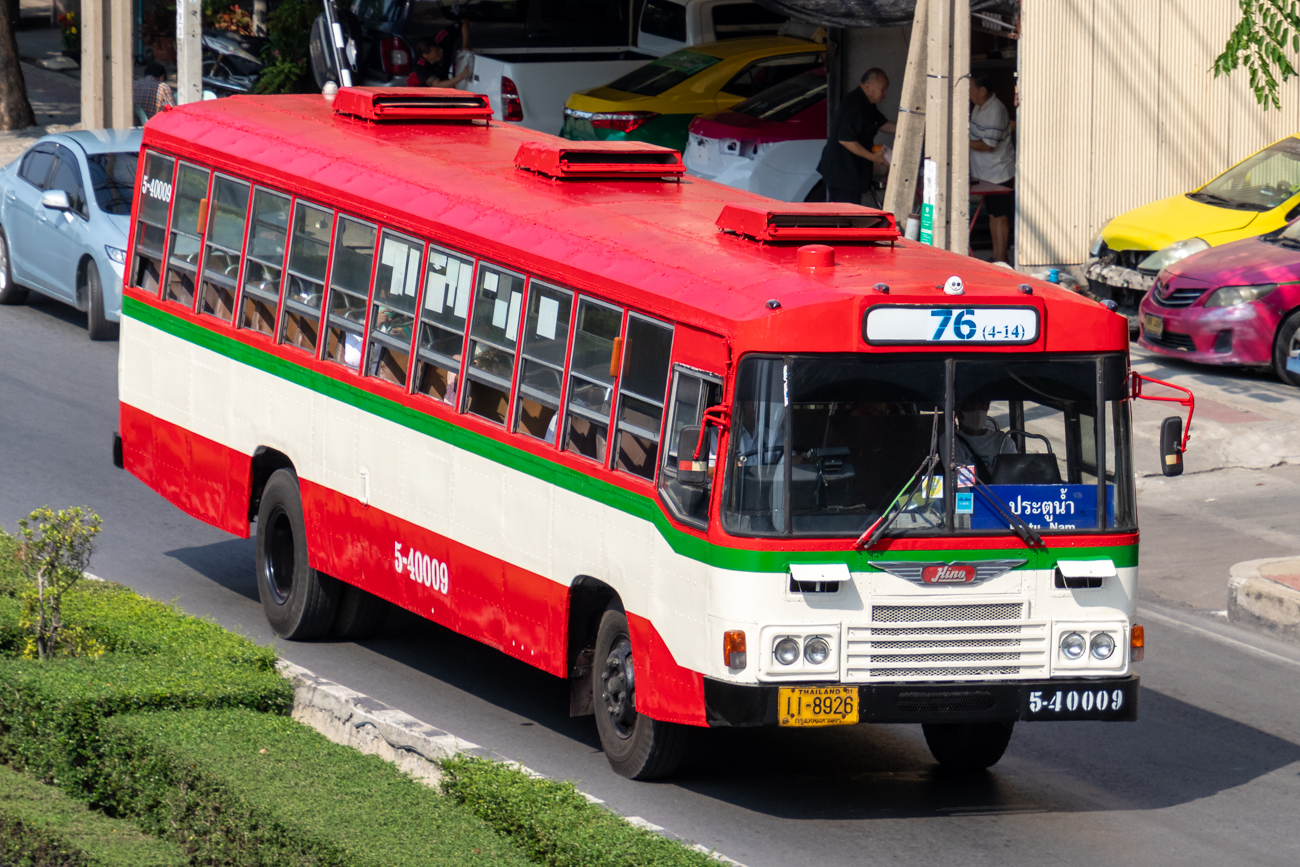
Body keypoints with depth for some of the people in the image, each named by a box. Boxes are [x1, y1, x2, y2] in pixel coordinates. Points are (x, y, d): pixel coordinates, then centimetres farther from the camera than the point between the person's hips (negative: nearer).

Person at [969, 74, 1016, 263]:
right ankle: (996, 256, 22)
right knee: (992, 214, 14)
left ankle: (1001, 259, 1)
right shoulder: (979, 108, 10)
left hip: (1000, 174, -10)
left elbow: (988, 145, -24)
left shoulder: (995, 110, -21)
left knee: (1000, 216, -4)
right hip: (987, 174, 10)